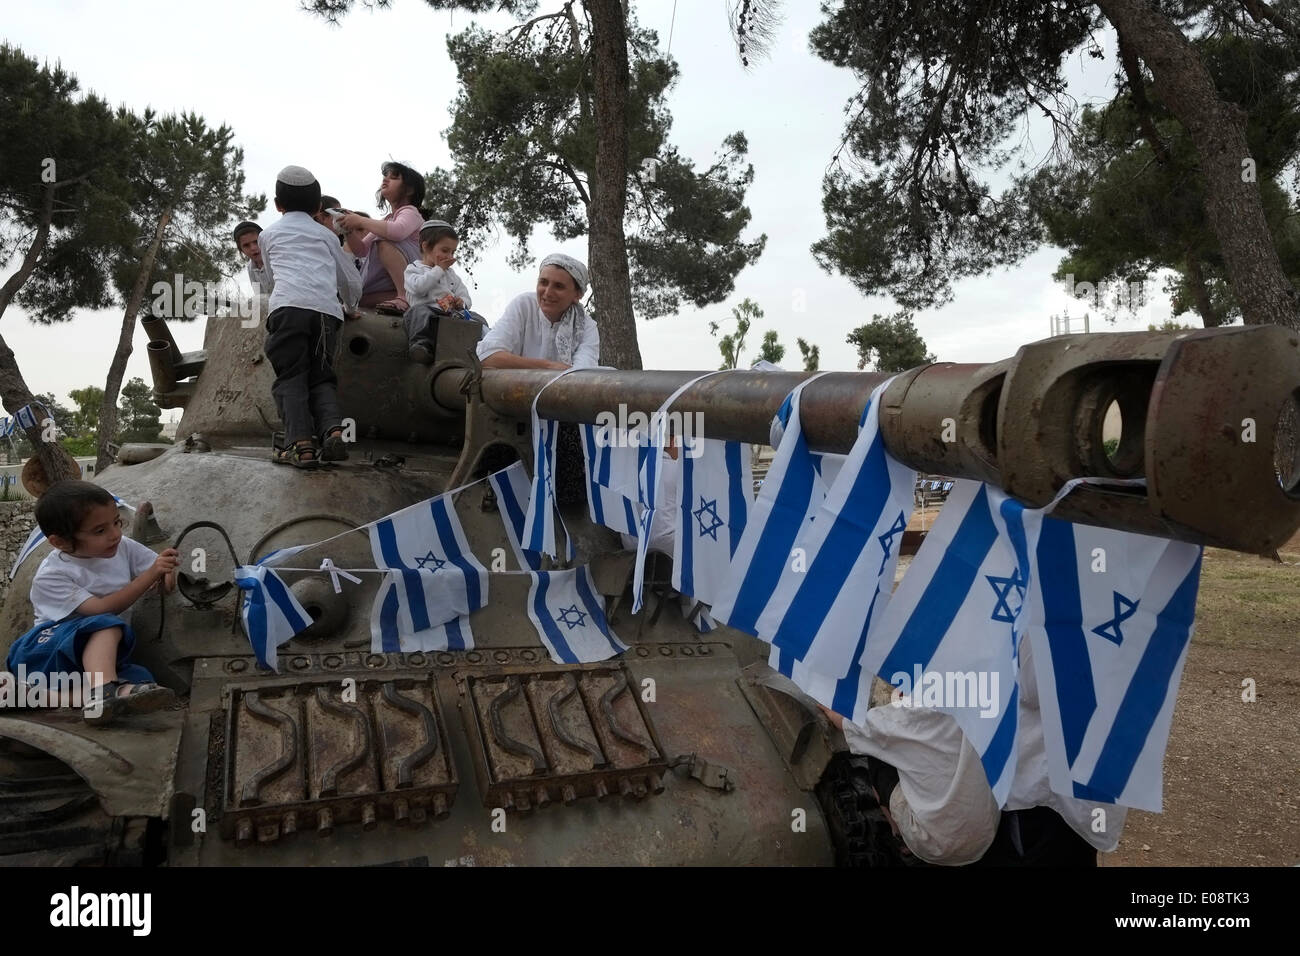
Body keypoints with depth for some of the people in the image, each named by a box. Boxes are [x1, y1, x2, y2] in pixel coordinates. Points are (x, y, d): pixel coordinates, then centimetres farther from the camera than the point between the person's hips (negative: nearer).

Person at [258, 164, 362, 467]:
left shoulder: (269, 234, 27)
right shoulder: (325, 234, 30)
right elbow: (353, 282, 34)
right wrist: (348, 307, 54)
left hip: (288, 306, -2)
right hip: (327, 310, 2)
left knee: (290, 377, -2)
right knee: (322, 377, 8)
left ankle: (300, 443, -20)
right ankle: (333, 431, -17)